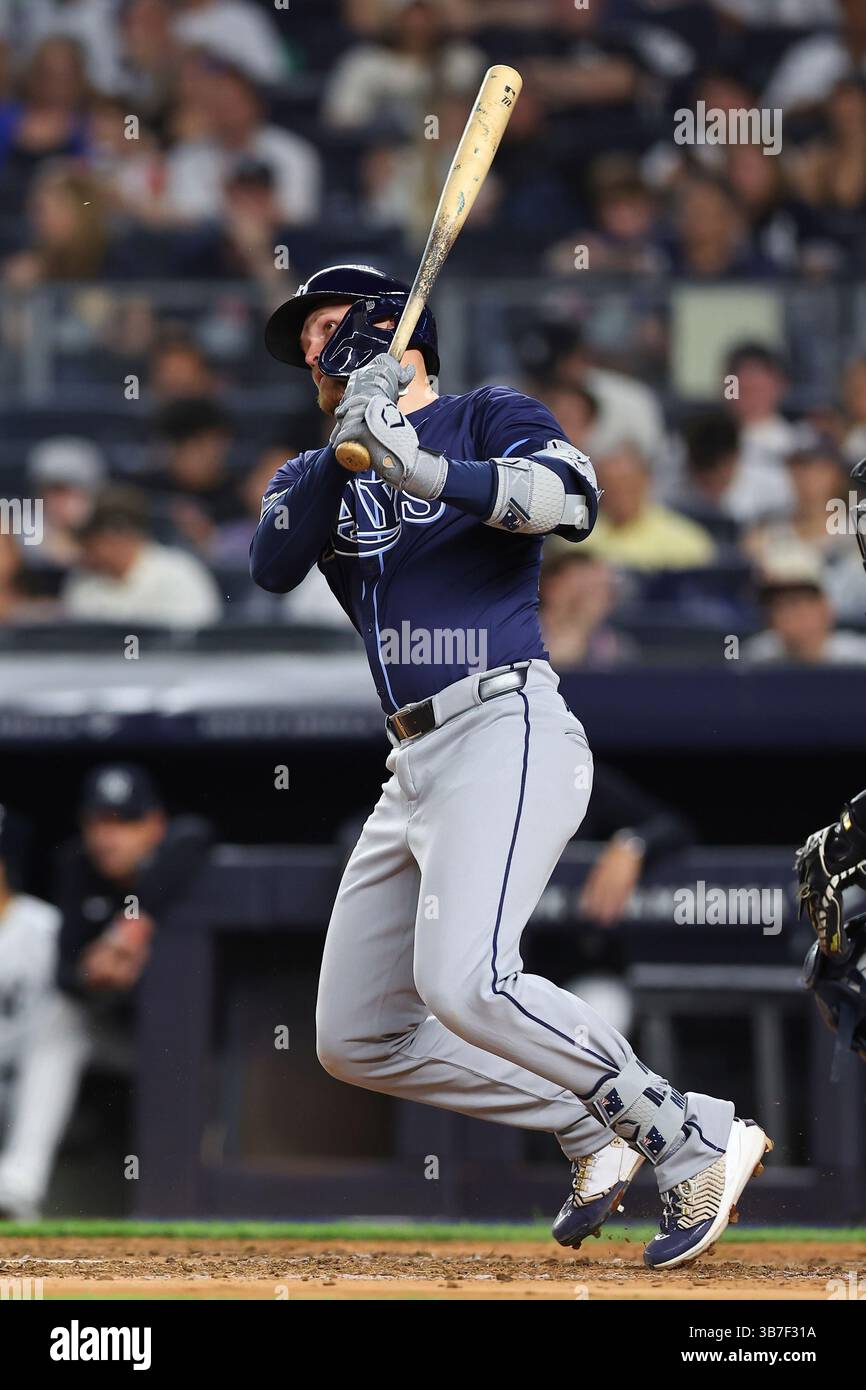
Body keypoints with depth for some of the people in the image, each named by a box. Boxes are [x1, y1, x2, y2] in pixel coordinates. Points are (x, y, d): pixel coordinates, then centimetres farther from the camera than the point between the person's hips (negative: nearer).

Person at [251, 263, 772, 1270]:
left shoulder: (488, 419, 3)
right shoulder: (316, 476, 20)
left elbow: (572, 499, -18)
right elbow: (271, 564, -2)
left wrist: (424, 469, -30)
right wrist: (343, 447, -16)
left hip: (506, 733, -8)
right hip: (414, 765, 8)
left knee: (464, 983, -30)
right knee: (355, 1040, 7)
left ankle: (695, 1140, -22)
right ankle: (594, 1127, 16)